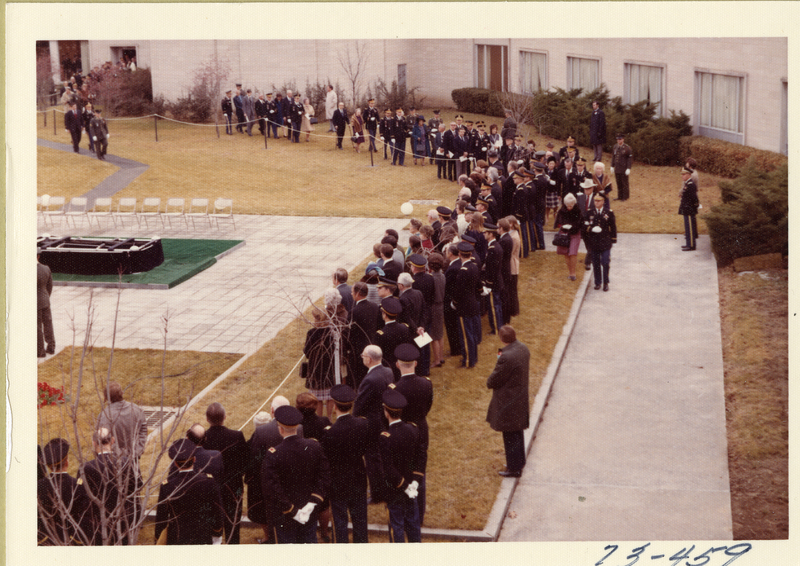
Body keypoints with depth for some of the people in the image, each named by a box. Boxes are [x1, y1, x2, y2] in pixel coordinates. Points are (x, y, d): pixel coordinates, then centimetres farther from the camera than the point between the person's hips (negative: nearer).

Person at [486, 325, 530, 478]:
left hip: (508, 402, -9)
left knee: (511, 436, 5)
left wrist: (489, 382, 2)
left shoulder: (506, 357, -31)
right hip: (521, 397, 9)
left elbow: (494, 381, -21)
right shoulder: (523, 348, -3)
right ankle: (519, 461, 39)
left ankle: (514, 468, 17)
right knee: (517, 432, 24)